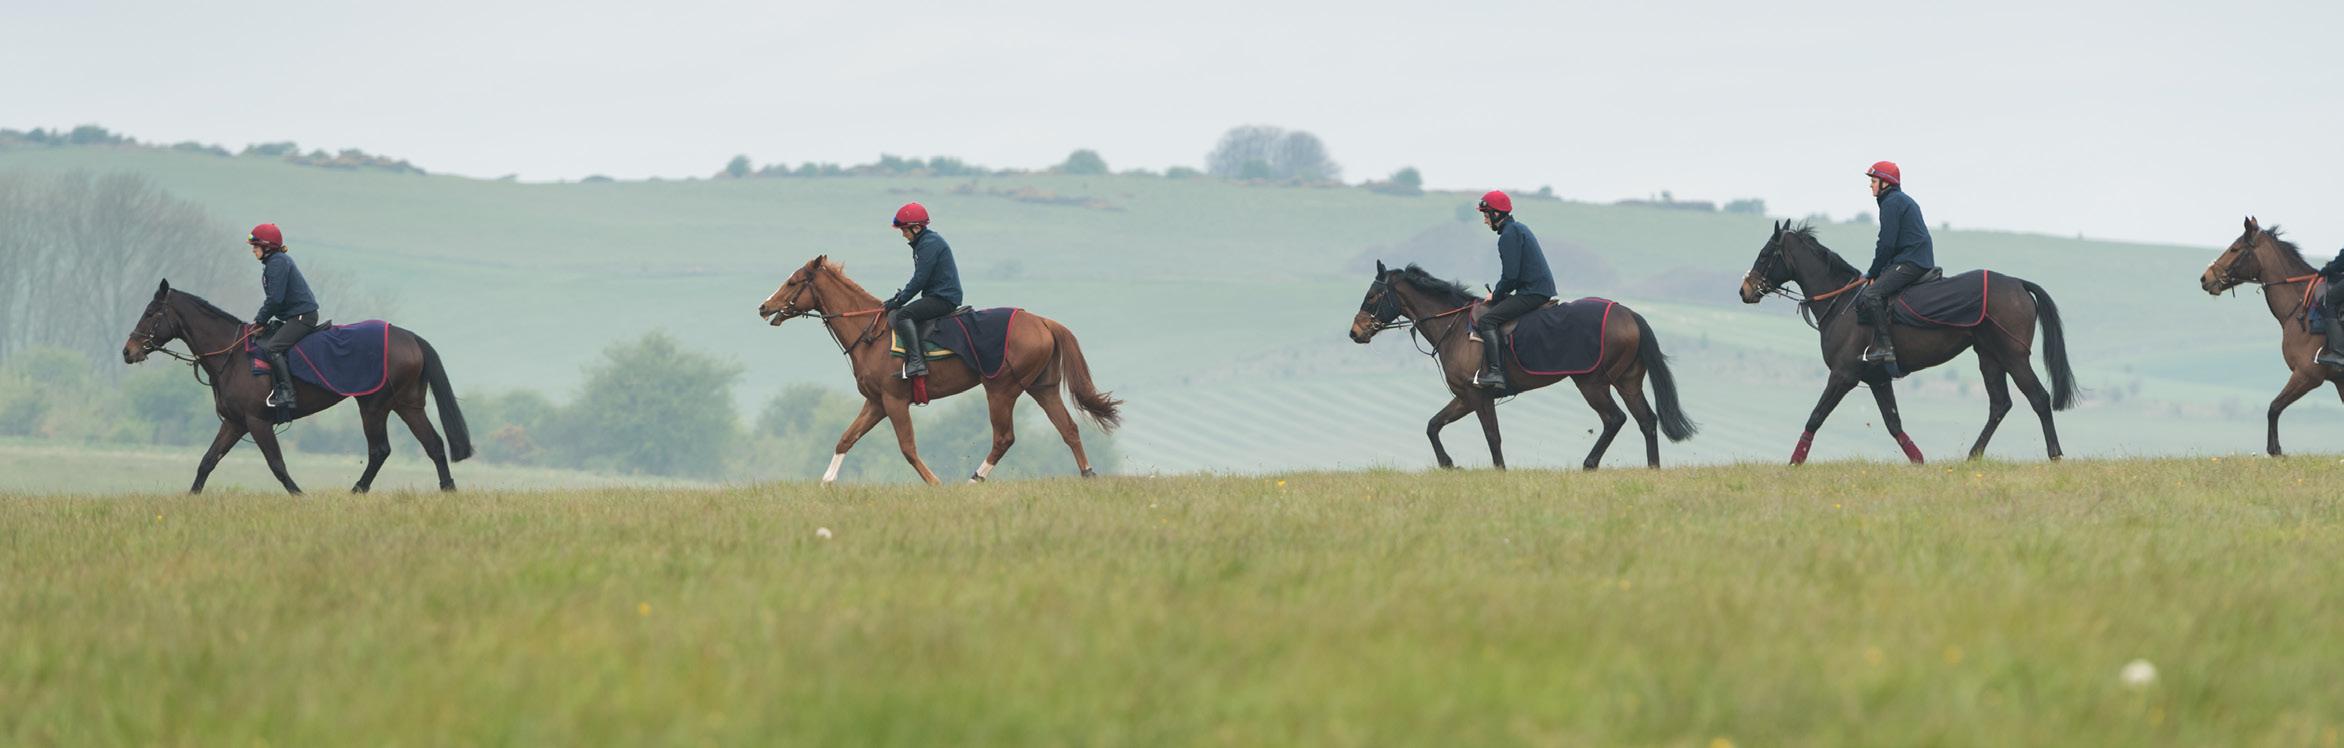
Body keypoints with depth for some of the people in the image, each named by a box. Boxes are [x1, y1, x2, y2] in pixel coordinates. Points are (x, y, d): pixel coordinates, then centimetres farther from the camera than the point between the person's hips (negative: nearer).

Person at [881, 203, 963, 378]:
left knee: (903, 315, -27)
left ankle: (916, 361, -34)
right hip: (936, 296, 11)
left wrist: (899, 300, -12)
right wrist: (900, 296, 14)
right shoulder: (924, 242, 18)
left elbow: (920, 280, -19)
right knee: (892, 314, 16)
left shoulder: (929, 244, -15)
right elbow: (920, 278, 23)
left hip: (943, 298, -11)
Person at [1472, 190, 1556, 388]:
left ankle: (1495, 372, -29)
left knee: (1487, 320, -18)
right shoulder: (1519, 229, 21)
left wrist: (1495, 296, -2)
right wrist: (1497, 294, 17)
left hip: (1532, 293, -11)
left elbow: (1510, 276, -18)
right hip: (1543, 290, 11)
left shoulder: (1509, 234, -12)